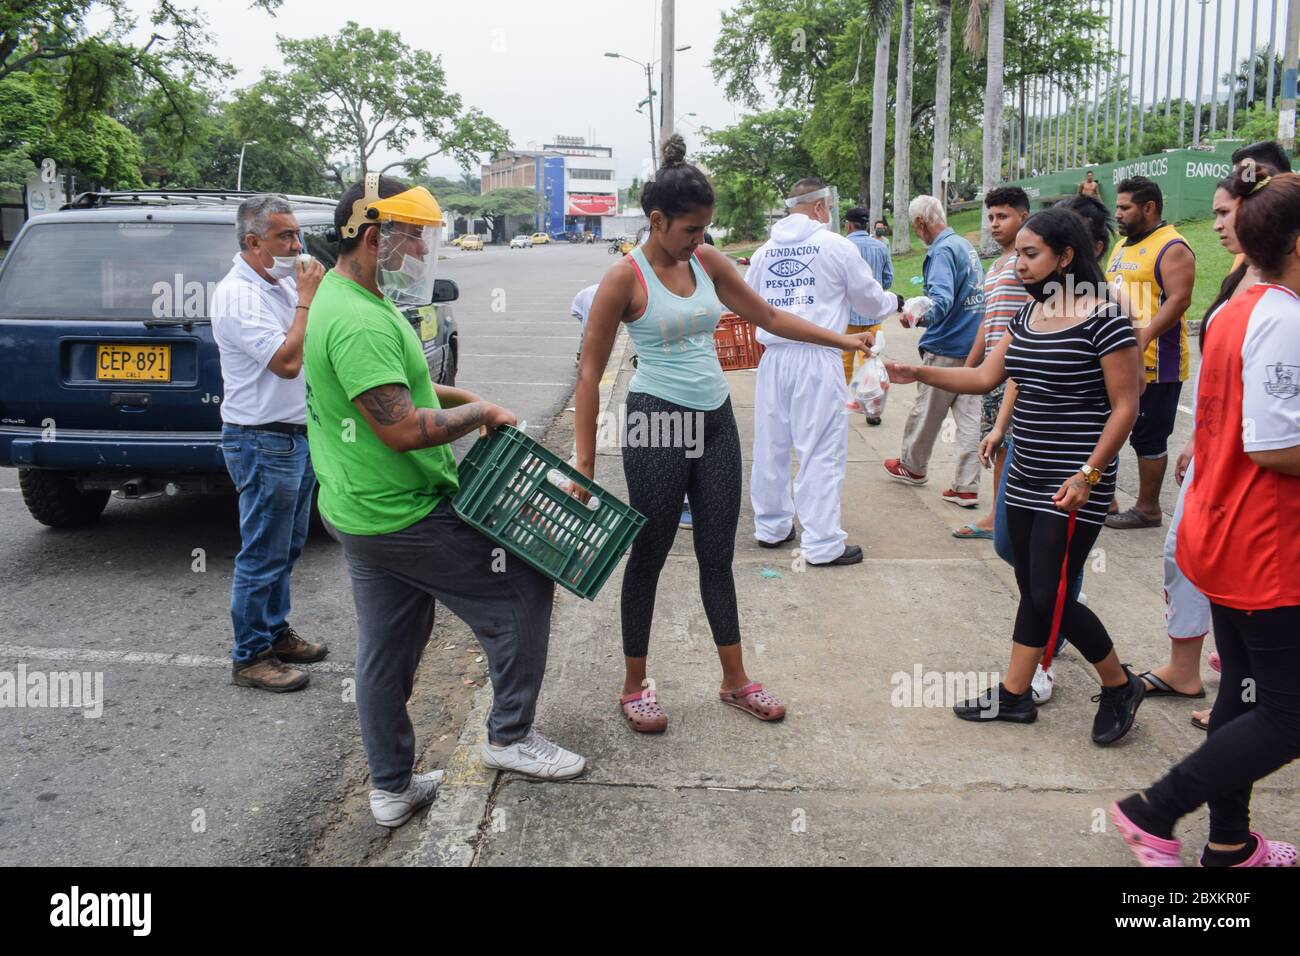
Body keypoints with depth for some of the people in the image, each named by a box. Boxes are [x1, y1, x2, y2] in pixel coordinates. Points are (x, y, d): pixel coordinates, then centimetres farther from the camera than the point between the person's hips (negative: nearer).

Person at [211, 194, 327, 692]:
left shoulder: (281, 284, 10)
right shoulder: (237, 294, -17)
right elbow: (287, 361, -25)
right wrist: (306, 297, -18)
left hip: (298, 435, 9)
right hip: (262, 441, -9)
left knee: (286, 548, 19)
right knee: (263, 556, -1)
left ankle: (276, 632, 33)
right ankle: (250, 657, 10)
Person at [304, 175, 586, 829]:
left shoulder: (343, 297, 11)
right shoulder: (360, 320, -24)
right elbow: (403, 428, -29)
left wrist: (460, 396, 10)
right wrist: (479, 413, -14)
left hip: (358, 510, 10)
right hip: (404, 518, -10)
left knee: (385, 652, 17)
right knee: (523, 590, 3)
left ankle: (392, 789, 29)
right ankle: (510, 737, 16)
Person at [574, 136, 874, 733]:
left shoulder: (707, 261, 5)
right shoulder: (626, 277, -11)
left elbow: (768, 317, 16)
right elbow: (590, 371, -10)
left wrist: (843, 340, 15)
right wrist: (585, 464, -14)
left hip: (716, 421, 6)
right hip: (658, 422, -5)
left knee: (718, 555, 13)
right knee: (649, 556, 6)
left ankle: (735, 680, 26)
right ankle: (634, 687, 22)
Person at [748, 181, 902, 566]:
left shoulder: (764, 251, 10)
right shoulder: (837, 246, -3)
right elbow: (870, 302, 7)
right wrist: (895, 301, 28)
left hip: (774, 357, 5)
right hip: (817, 358, -5)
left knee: (770, 444, 14)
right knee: (821, 449, -1)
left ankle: (771, 527, 26)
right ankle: (822, 543, 1)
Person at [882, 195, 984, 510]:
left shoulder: (942, 251, -17)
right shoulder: (966, 245, 12)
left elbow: (942, 298, -32)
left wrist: (921, 315, -46)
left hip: (945, 348, -8)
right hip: (974, 345, 8)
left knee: (925, 411, 11)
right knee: (968, 414, 4)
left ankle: (912, 466, 30)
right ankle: (967, 486, 4)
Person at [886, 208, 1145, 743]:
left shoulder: (1103, 318, -14)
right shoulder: (1029, 315, 9)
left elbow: (1125, 406, -14)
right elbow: (985, 377, 8)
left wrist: (1087, 474, -20)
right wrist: (919, 374, -3)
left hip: (1073, 483, -8)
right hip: (1026, 476, 8)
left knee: (1052, 597, -4)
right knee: (1032, 588, 14)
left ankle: (1119, 686, 18)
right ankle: (1014, 695, 23)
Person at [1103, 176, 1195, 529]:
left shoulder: (1172, 248, -11)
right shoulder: (1121, 247, 17)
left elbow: (1179, 299, -21)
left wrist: (1143, 336, -31)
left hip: (1154, 364, -9)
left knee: (1148, 438, 1)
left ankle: (1148, 509, 13)